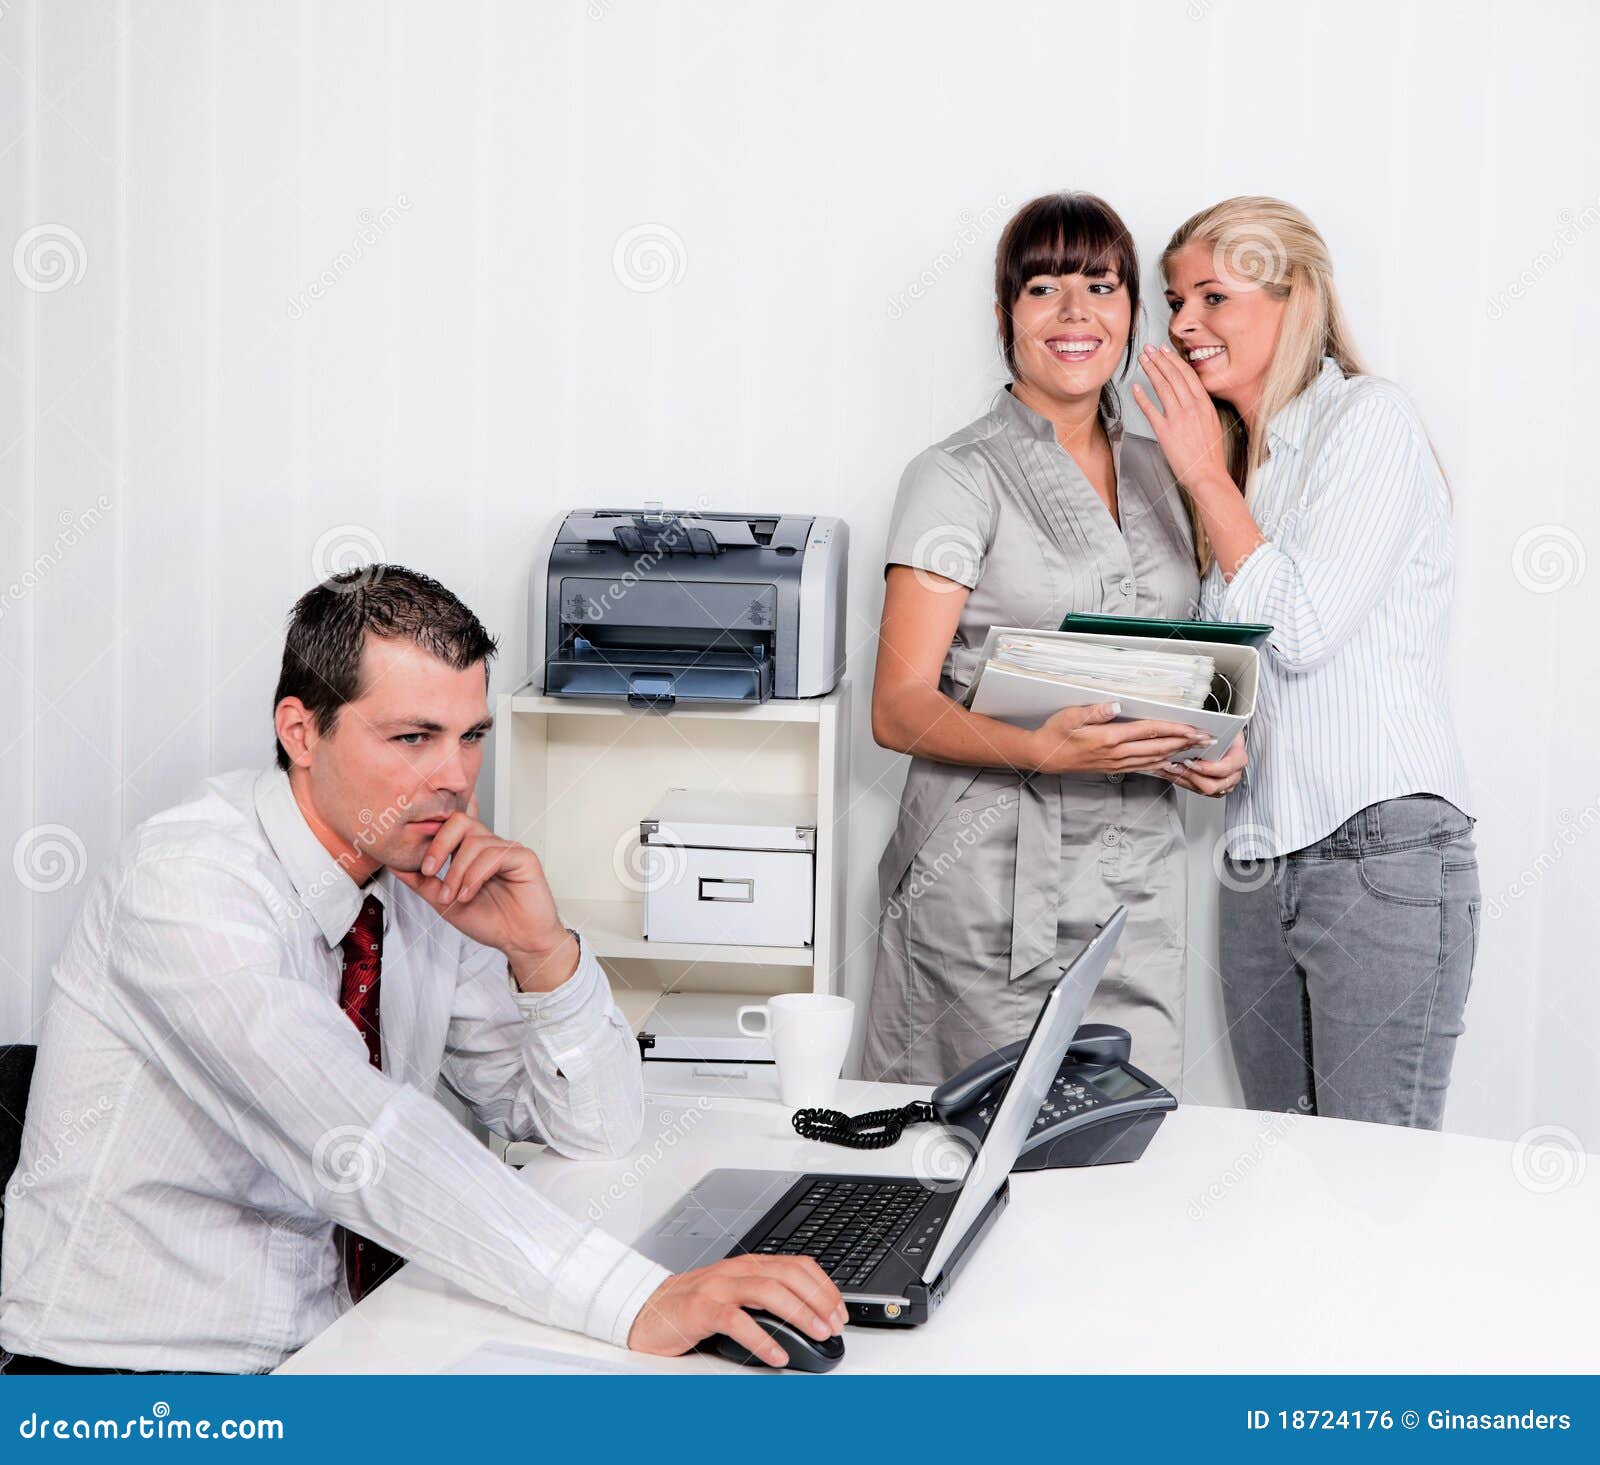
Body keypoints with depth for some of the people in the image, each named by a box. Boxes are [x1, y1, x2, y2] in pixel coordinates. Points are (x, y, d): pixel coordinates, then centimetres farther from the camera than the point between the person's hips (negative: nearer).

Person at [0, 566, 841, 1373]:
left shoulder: (434, 883, 1)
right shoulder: (188, 879, -19)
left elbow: (595, 1131, 6)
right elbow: (356, 1141, -33)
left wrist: (542, 952, -12)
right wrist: (639, 1303, -40)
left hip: (330, 1351, 6)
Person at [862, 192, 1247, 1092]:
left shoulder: (1159, 472, 15)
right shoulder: (960, 477, -4)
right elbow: (899, 708, -10)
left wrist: (1218, 741, 1)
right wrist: (1043, 749, -26)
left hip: (1135, 875, 5)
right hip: (991, 879, -5)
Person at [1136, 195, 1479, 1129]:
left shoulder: (1371, 419, -4)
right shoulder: (1245, 461, 19)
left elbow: (1302, 628, -14)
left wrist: (1206, 476, -5)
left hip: (1383, 852, -8)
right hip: (1262, 863, 8)